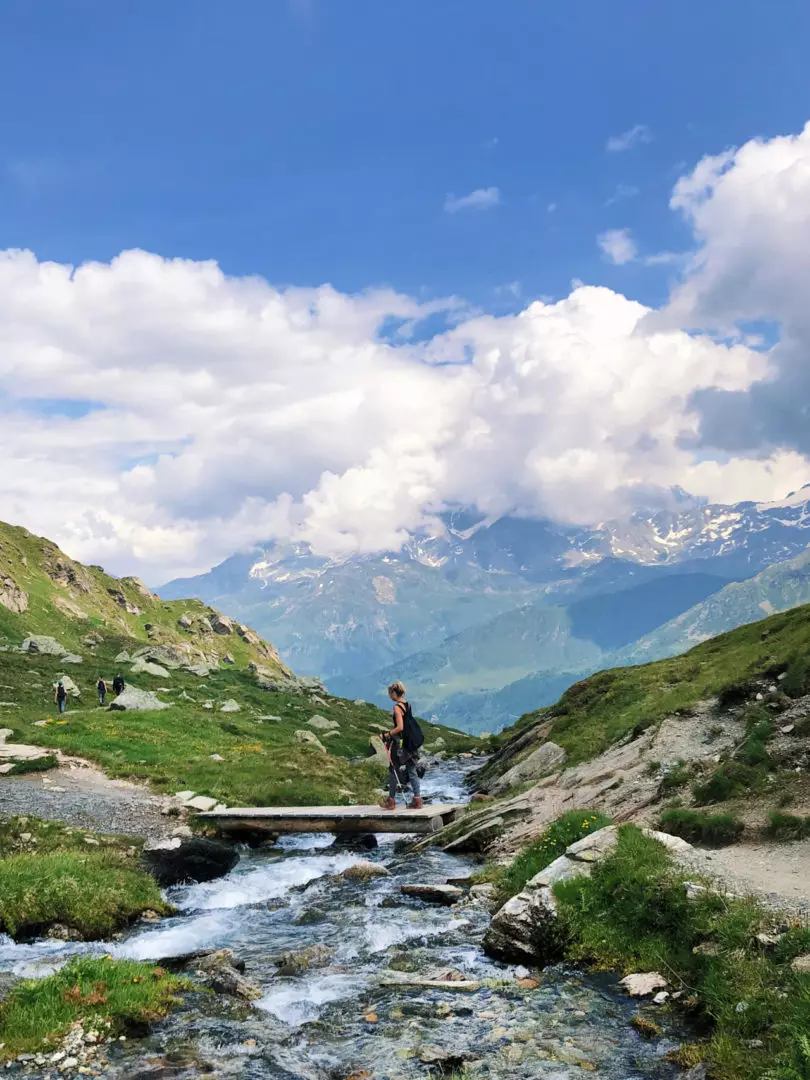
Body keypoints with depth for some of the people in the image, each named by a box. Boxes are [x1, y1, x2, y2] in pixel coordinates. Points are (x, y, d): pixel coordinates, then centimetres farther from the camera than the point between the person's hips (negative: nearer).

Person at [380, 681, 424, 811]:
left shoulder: (397, 707, -16)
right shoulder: (407, 705, 9)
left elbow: (400, 727, -22)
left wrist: (387, 735, -11)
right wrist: (391, 733, 20)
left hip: (401, 743, -8)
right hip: (411, 742, 8)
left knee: (393, 770, 5)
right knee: (412, 771, 10)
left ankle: (391, 801, 11)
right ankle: (417, 800, 8)